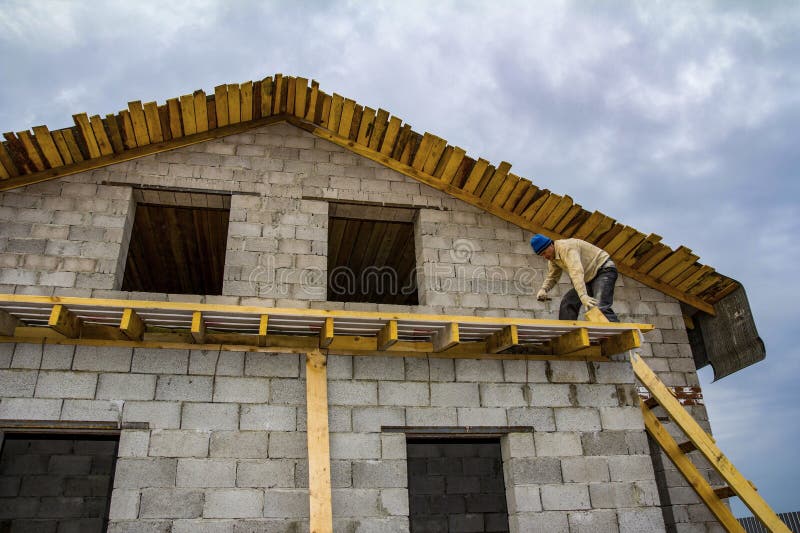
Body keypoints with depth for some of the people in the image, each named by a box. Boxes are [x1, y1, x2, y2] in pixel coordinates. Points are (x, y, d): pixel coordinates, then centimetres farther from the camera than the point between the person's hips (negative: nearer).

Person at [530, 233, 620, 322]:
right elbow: (552, 277, 12)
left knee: (599, 307, -29)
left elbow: (576, 271, -40)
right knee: (568, 302, -1)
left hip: (604, 270, -9)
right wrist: (543, 289, -10)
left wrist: (583, 296, -51)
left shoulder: (566, 247, -27)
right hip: (590, 277, 10)